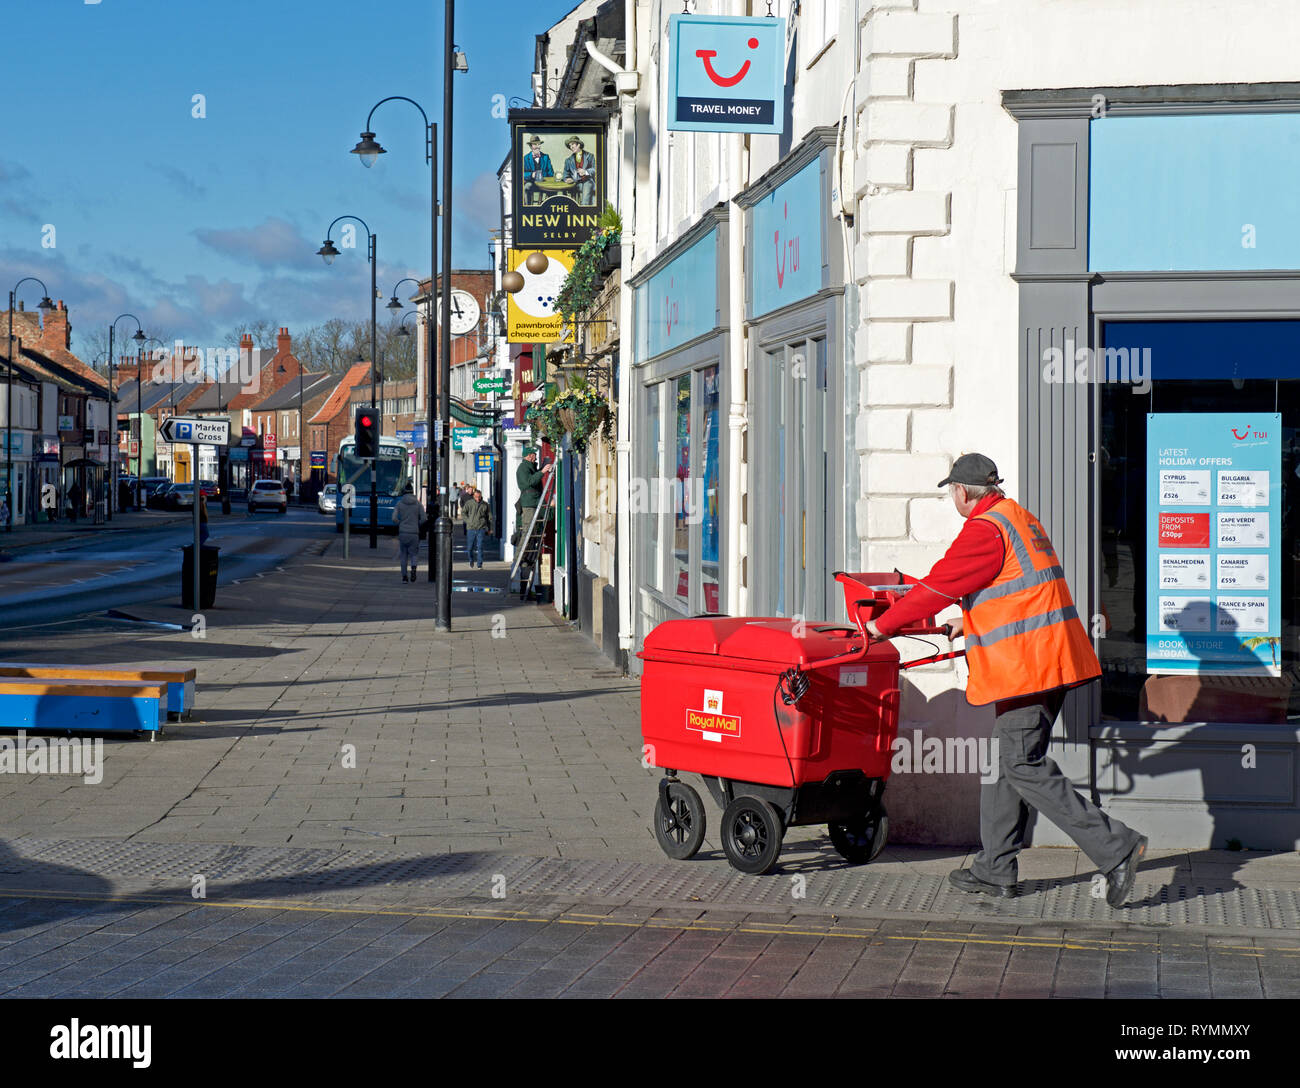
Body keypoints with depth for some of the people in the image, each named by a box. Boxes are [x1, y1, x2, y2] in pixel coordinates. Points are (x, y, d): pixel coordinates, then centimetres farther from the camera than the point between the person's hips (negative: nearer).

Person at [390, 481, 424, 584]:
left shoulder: (399, 503, 1)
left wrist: (400, 524, 12)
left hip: (402, 532, 0)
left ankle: (404, 576, 13)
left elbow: (394, 518, -6)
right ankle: (413, 568, -21)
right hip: (414, 533, 0)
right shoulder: (418, 503, 1)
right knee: (414, 554, 9)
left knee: (403, 554, 14)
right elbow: (423, 518, -1)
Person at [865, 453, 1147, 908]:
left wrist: (883, 624, 1)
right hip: (1051, 662, 10)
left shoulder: (984, 531, -13)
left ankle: (1115, 847, -12)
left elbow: (937, 587, -11)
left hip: (1025, 665, -10)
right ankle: (995, 870, 20)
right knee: (1003, 762, 15)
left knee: (1024, 766, -9)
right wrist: (972, 622, 44)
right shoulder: (1020, 518, 19)